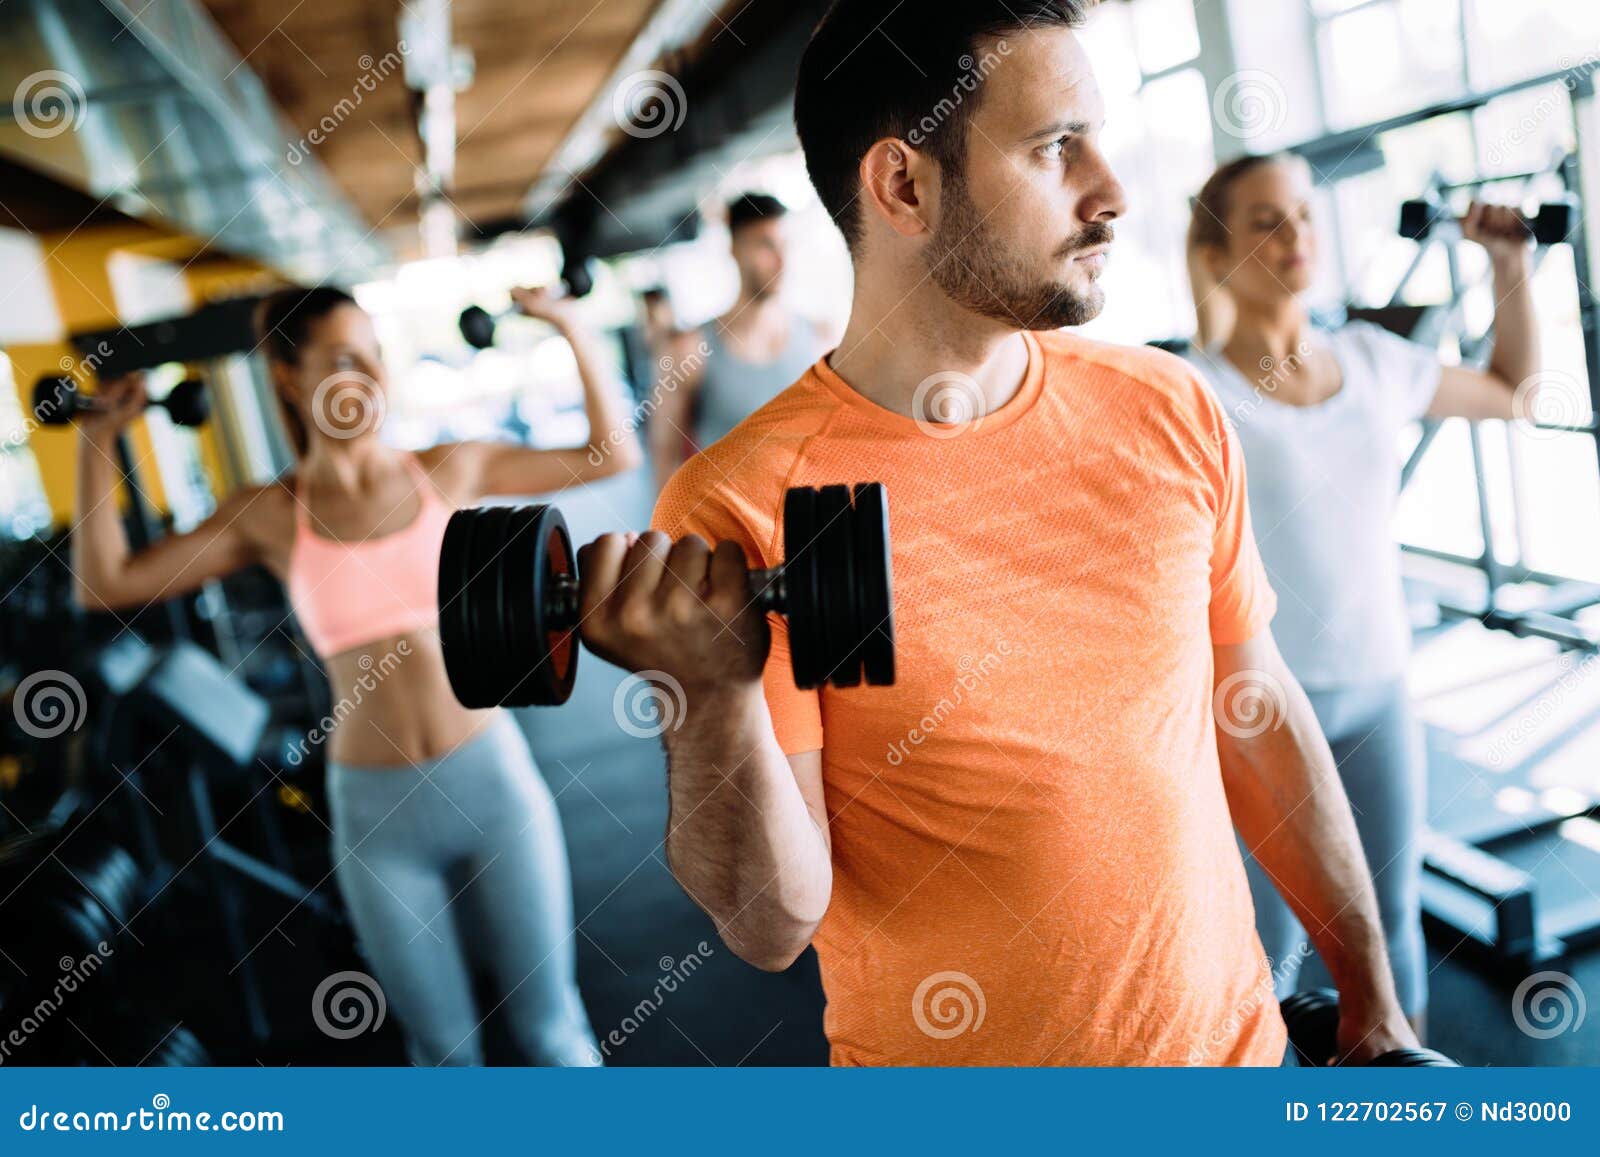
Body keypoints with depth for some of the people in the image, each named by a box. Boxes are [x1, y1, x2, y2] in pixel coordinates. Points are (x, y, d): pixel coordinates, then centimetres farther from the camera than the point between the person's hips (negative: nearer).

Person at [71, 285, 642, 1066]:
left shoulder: (448, 471, -1)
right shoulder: (269, 516, 0)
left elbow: (614, 455, 3)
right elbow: (104, 584, 2)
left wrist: (571, 329, -2)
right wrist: (96, 440, -1)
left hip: (493, 775, 0)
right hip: (374, 808, 0)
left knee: (549, 1024, 13)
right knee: (444, 1045, 16)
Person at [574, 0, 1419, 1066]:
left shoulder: (1169, 414, -6)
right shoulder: (742, 509, -19)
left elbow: (1257, 709, 3)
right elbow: (774, 924, -17)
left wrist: (1374, 1001, 7)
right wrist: (713, 700, -35)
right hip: (948, 1058, -3)